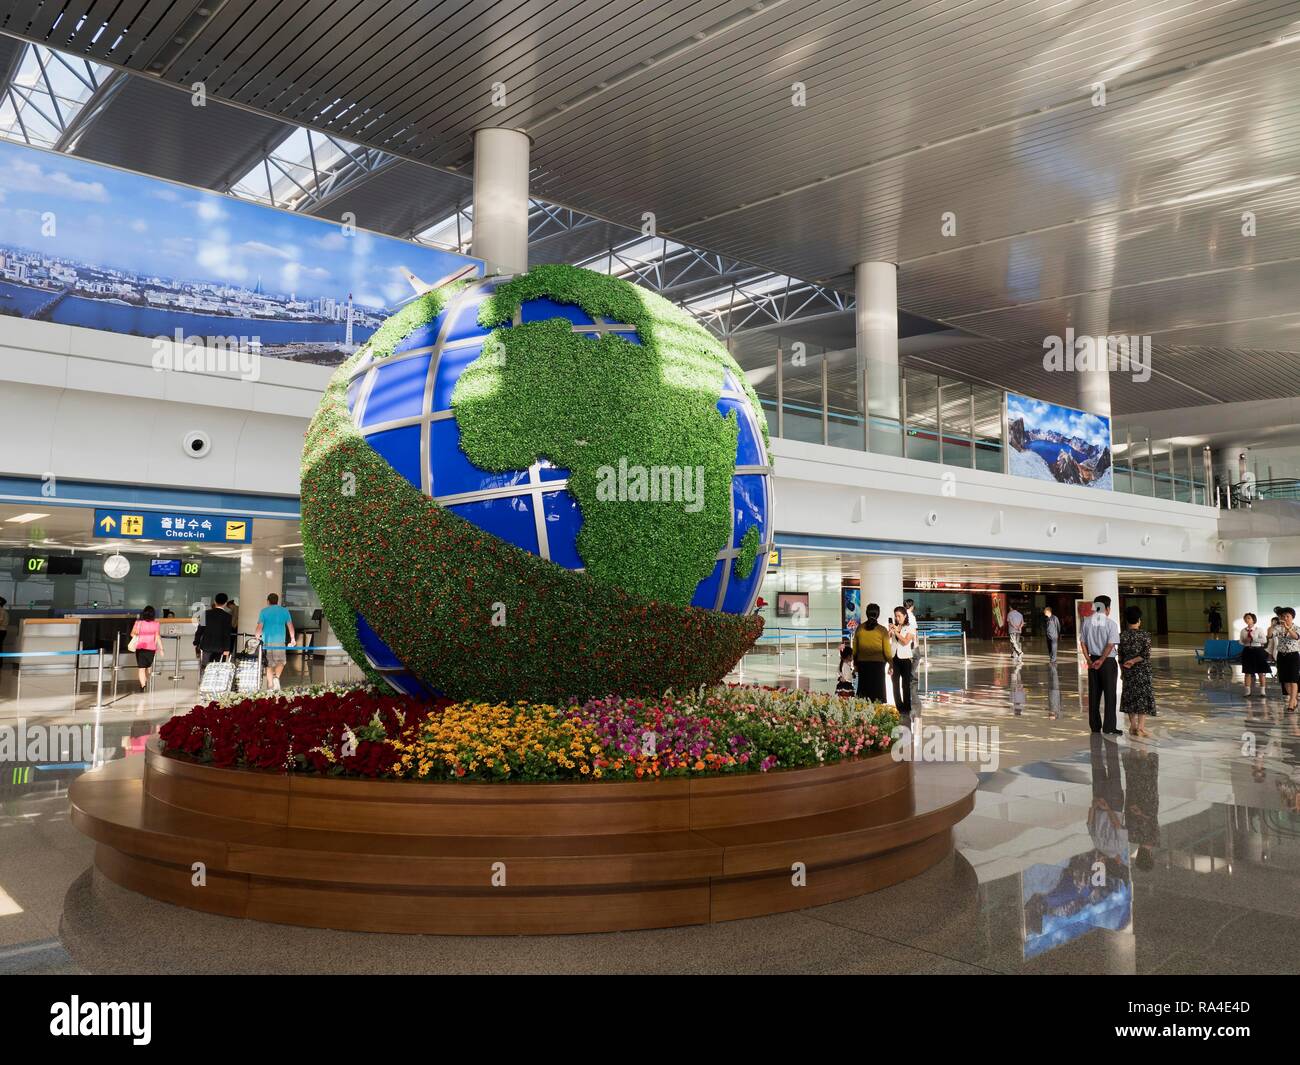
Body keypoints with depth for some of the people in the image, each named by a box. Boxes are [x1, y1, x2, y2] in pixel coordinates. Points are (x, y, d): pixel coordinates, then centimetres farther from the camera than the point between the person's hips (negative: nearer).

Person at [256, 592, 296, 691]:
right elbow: (290, 626, 6)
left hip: (267, 640, 0)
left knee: (269, 664, 7)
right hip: (280, 641, 0)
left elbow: (260, 626, -4)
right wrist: (292, 639, 13)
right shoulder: (284, 611, 7)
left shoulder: (264, 611, 4)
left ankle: (270, 686, 6)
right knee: (280, 661, 12)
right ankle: (276, 677, -14)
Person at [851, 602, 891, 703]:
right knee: (878, 692, 5)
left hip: (862, 664, 2)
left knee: (863, 690, 9)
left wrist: (855, 663, 18)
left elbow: (854, 649, 5)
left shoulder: (859, 628, -1)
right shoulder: (882, 630, -7)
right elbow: (887, 651, -4)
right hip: (878, 664, -2)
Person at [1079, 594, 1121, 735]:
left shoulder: (1086, 622, 3)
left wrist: (1089, 660, 1)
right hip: (1108, 661, -4)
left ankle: (1095, 726, 15)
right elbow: (1111, 645, -15)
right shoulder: (1111, 623, -10)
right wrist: (1101, 660, -11)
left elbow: (1082, 643, 2)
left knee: (1094, 694, 10)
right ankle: (1109, 728, 3)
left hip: (1092, 660, 4)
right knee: (1109, 694, 3)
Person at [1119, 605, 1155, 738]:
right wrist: (1133, 661, -8)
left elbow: (1120, 655, 0)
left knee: (1130, 696, 13)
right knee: (1143, 696, 2)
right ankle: (1140, 727, -4)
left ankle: (1133, 726, 15)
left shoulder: (1122, 636, -3)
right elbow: (1146, 655, -15)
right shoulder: (1144, 636, -10)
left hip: (1128, 670, 3)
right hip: (1142, 671, -3)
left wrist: (1123, 666, 10)